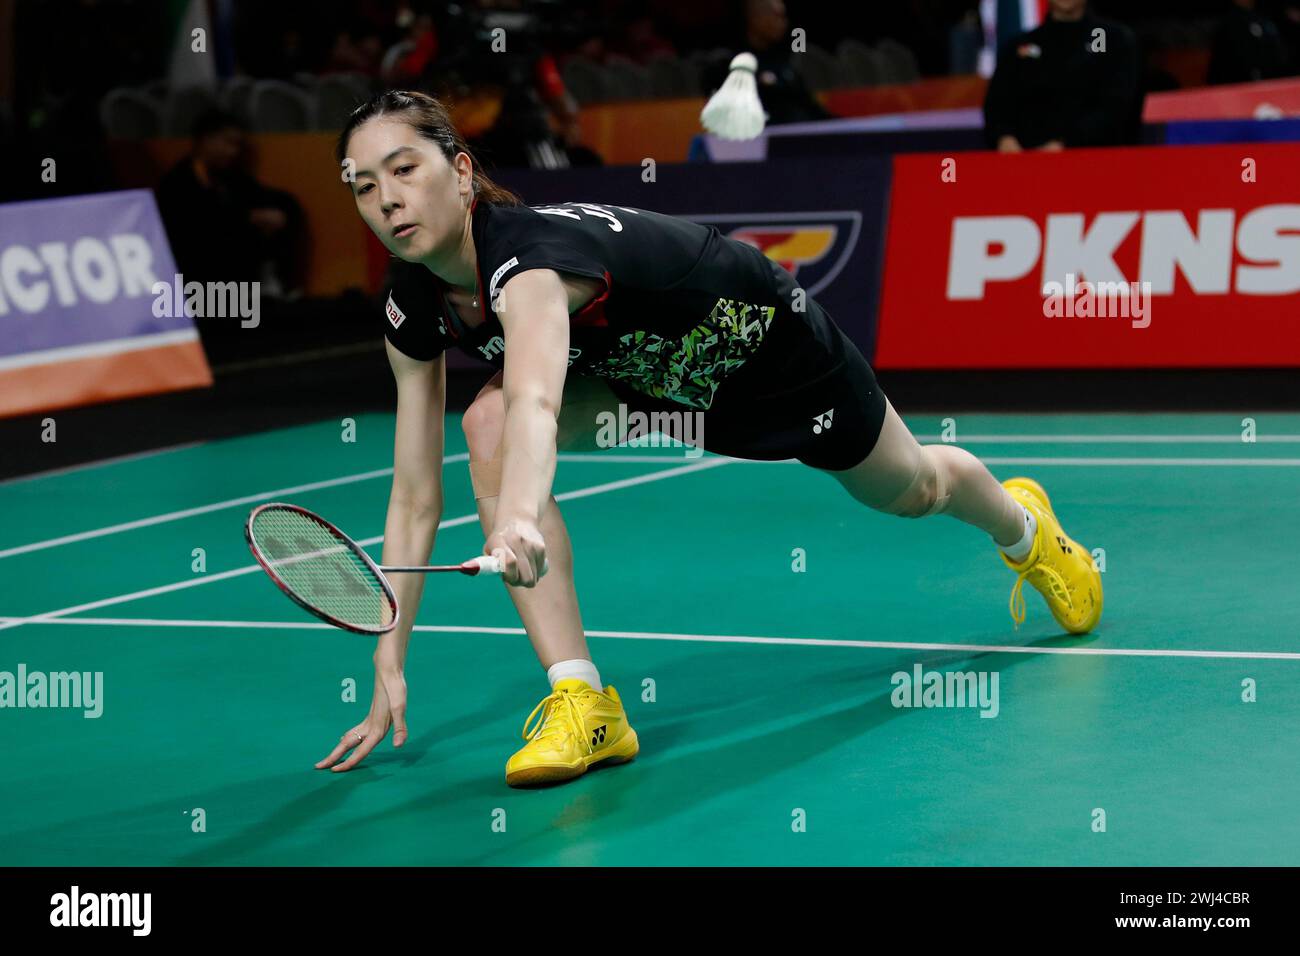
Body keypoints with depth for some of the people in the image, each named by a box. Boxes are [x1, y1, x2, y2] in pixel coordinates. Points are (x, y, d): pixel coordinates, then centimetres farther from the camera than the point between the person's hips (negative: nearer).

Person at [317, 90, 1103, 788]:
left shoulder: (525, 253, -44)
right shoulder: (415, 312, -21)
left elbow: (536, 404, -66)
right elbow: (416, 495, -16)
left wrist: (519, 520, -85)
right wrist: (389, 666, -20)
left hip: (765, 342, -5)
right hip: (641, 365, 5)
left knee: (910, 489, 22)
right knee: (488, 428, -26)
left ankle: (1023, 523, 61)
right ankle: (582, 701, -21)